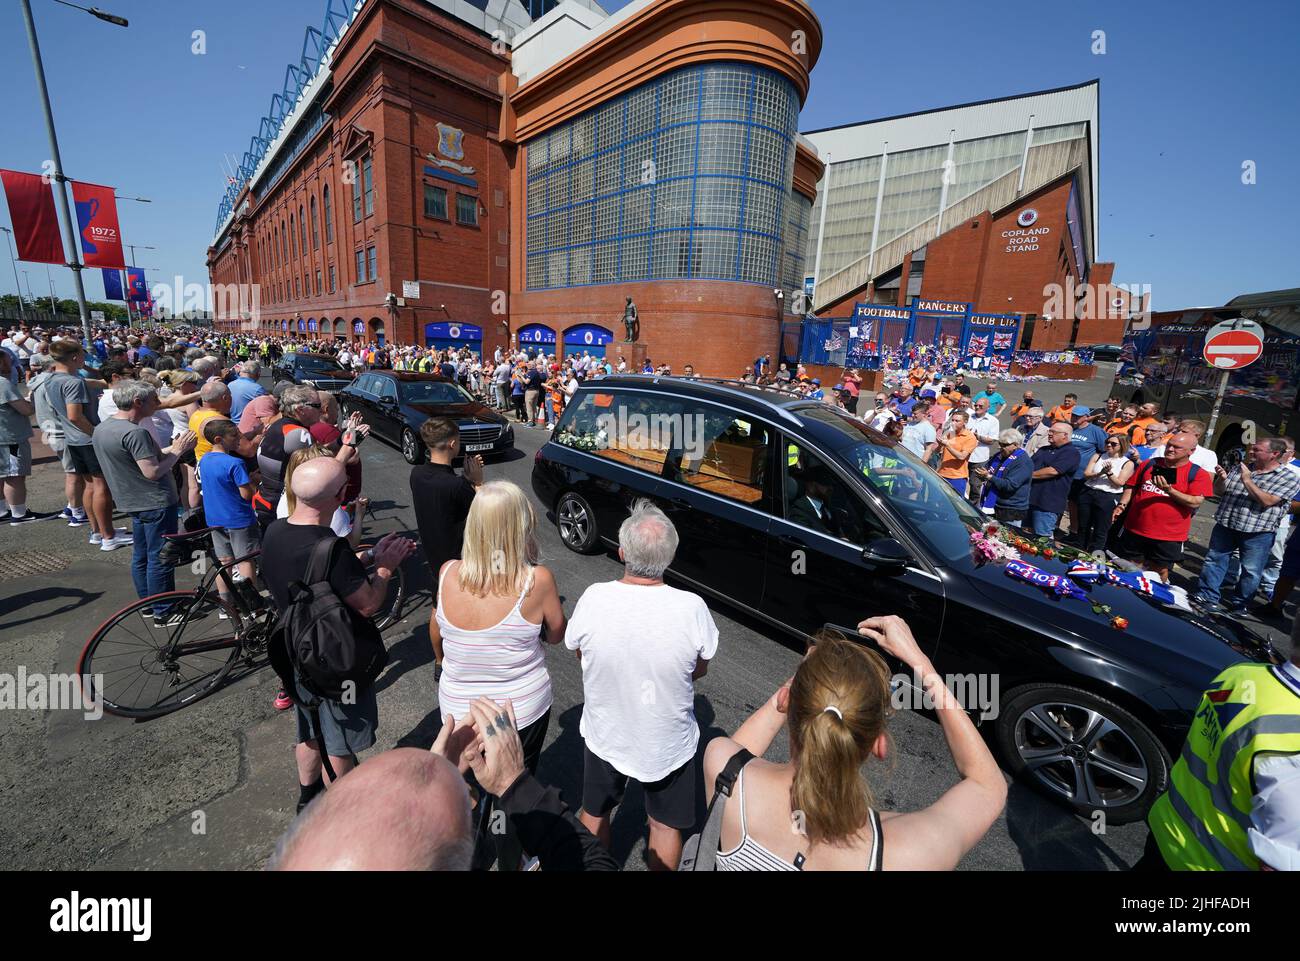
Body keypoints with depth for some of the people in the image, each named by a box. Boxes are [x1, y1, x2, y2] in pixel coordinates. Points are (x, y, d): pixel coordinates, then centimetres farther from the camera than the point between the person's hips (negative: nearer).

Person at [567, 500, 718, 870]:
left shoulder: (593, 598, -26)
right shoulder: (692, 607, -28)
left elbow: (579, 651, -7)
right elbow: (700, 670, -10)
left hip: (604, 735, 2)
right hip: (669, 743, -1)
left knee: (594, 814, 30)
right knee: (665, 826, 26)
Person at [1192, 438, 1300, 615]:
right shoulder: (1240, 468, 6)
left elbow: (1267, 501, -18)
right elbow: (1219, 491, 9)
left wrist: (1247, 480, -21)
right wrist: (1222, 479, -11)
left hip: (1258, 533, -4)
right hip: (1225, 526, 4)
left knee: (1251, 571, 6)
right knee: (1213, 560, 9)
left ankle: (1239, 604, 21)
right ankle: (1207, 596, 20)